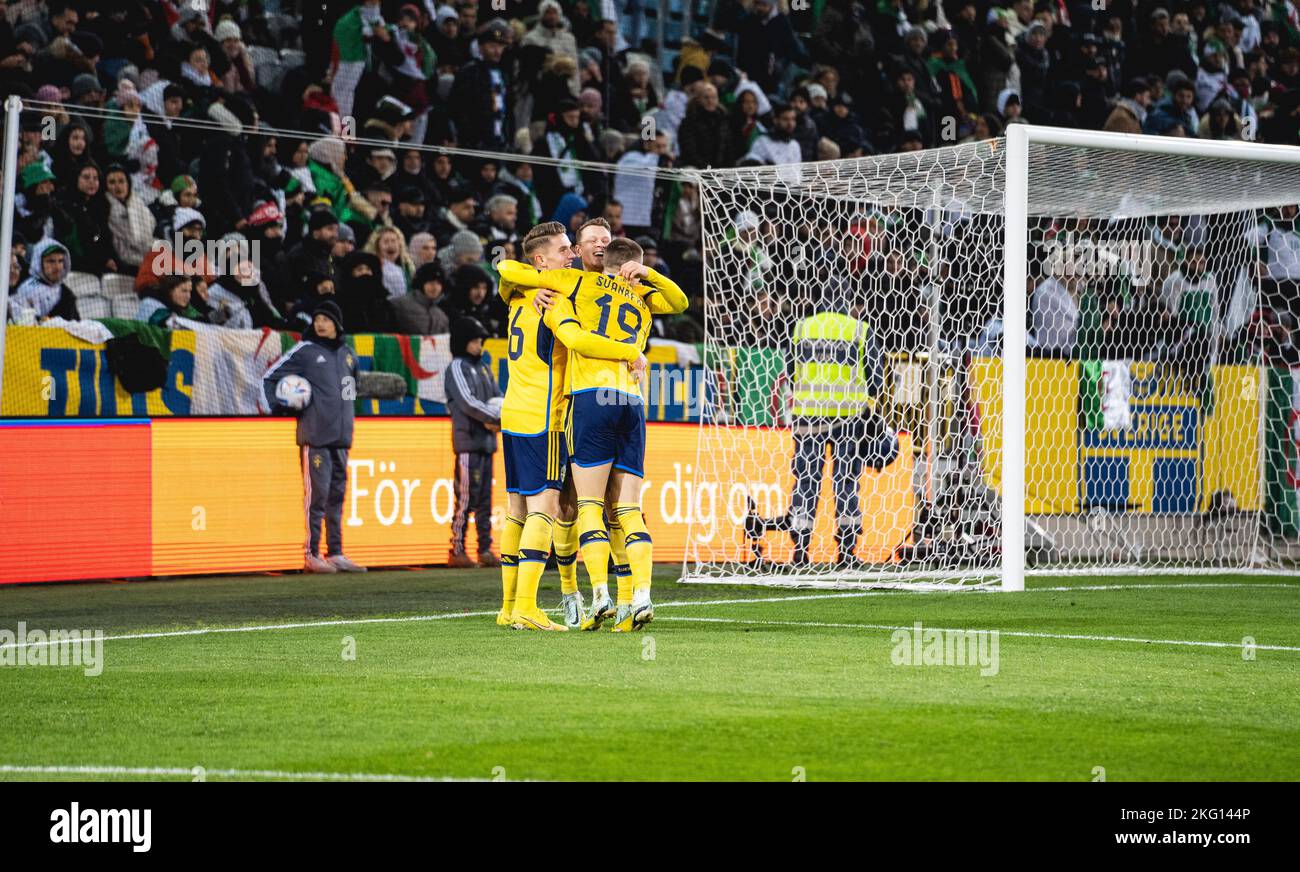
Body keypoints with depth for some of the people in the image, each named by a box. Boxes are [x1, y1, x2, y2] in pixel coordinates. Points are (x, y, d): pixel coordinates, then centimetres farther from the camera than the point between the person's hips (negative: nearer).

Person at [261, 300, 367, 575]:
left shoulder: (347, 354, 15)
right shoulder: (304, 351, -1)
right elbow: (269, 378, 1)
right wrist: (277, 407, -8)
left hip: (341, 436, 6)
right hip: (315, 436, -6)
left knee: (337, 495, 8)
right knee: (317, 494, -9)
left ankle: (336, 554, 11)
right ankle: (311, 555, -7)